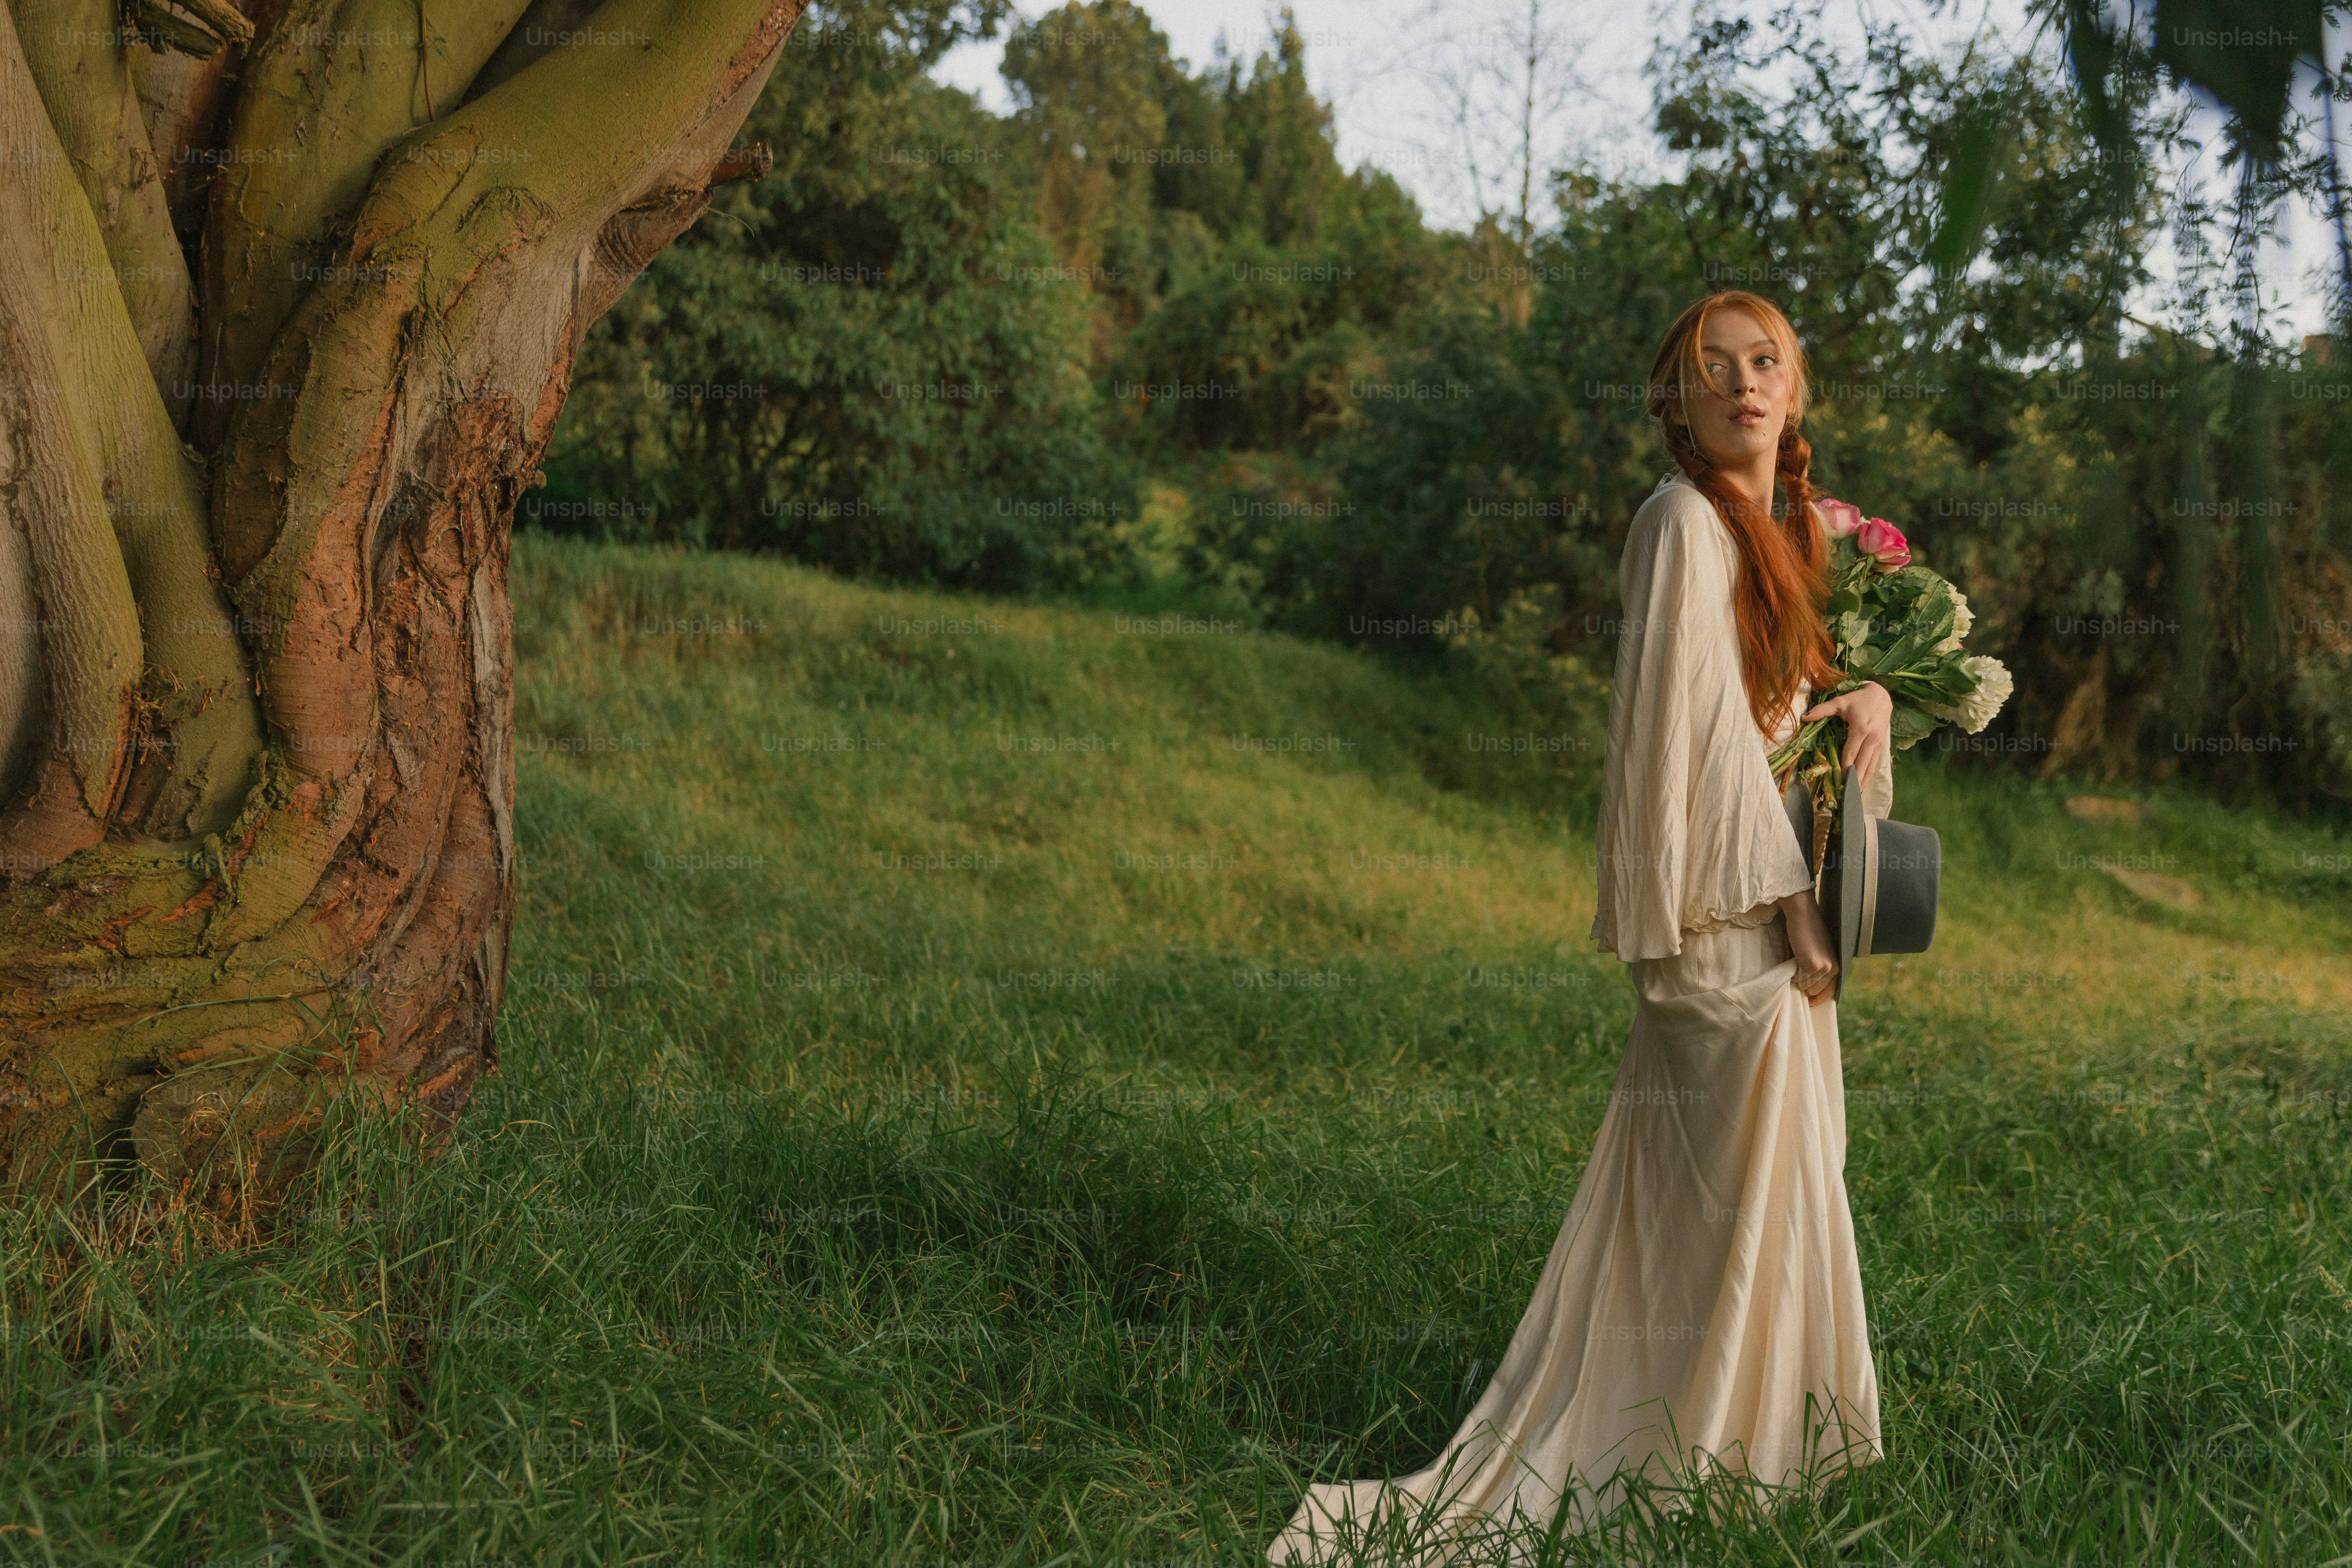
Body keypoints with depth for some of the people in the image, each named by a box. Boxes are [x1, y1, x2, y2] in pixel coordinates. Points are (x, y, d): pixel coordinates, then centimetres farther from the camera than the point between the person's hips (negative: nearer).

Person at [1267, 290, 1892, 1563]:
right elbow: (1705, 720, -19)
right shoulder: (1685, 521, -14)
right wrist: (1790, 899, -18)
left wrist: (1866, 695, 1)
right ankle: (1714, 1443, 12)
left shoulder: (1778, 531, 15)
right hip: (1728, 894, -9)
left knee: (1689, 1172, 16)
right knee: (1750, 1165, -1)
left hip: (1772, 887, 9)